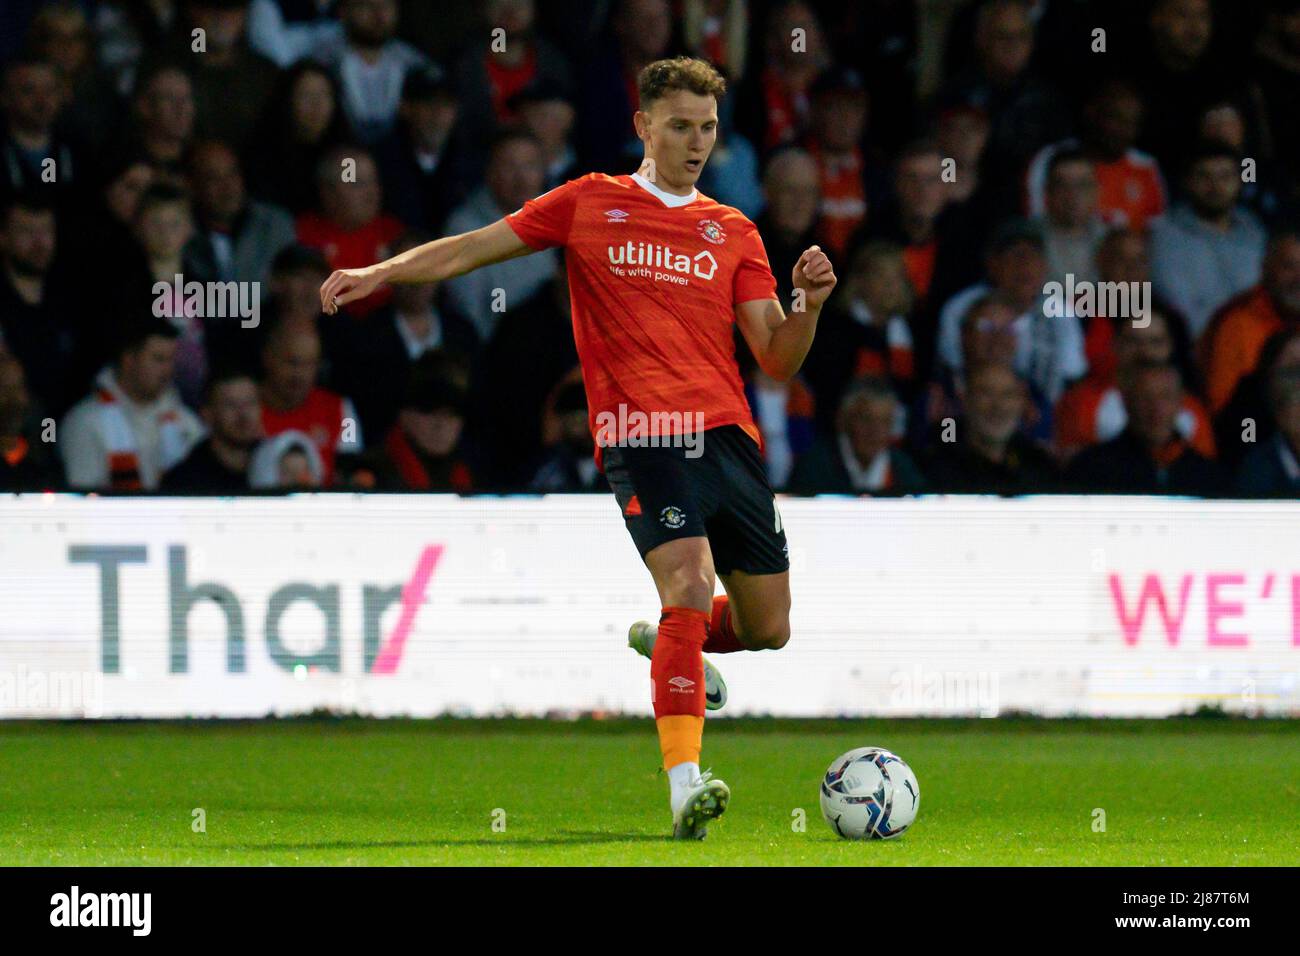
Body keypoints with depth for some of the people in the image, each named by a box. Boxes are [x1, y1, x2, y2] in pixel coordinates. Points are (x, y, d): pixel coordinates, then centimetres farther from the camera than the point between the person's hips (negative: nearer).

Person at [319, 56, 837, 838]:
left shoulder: (733, 233, 15)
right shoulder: (590, 204, 9)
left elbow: (777, 359, 11)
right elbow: (475, 247, 12)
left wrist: (810, 305, -9)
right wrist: (381, 273, -1)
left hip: (728, 435, 4)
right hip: (641, 433, -4)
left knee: (768, 628, 9)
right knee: (691, 583, -25)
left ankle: (664, 639, 42)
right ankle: (685, 786, -27)